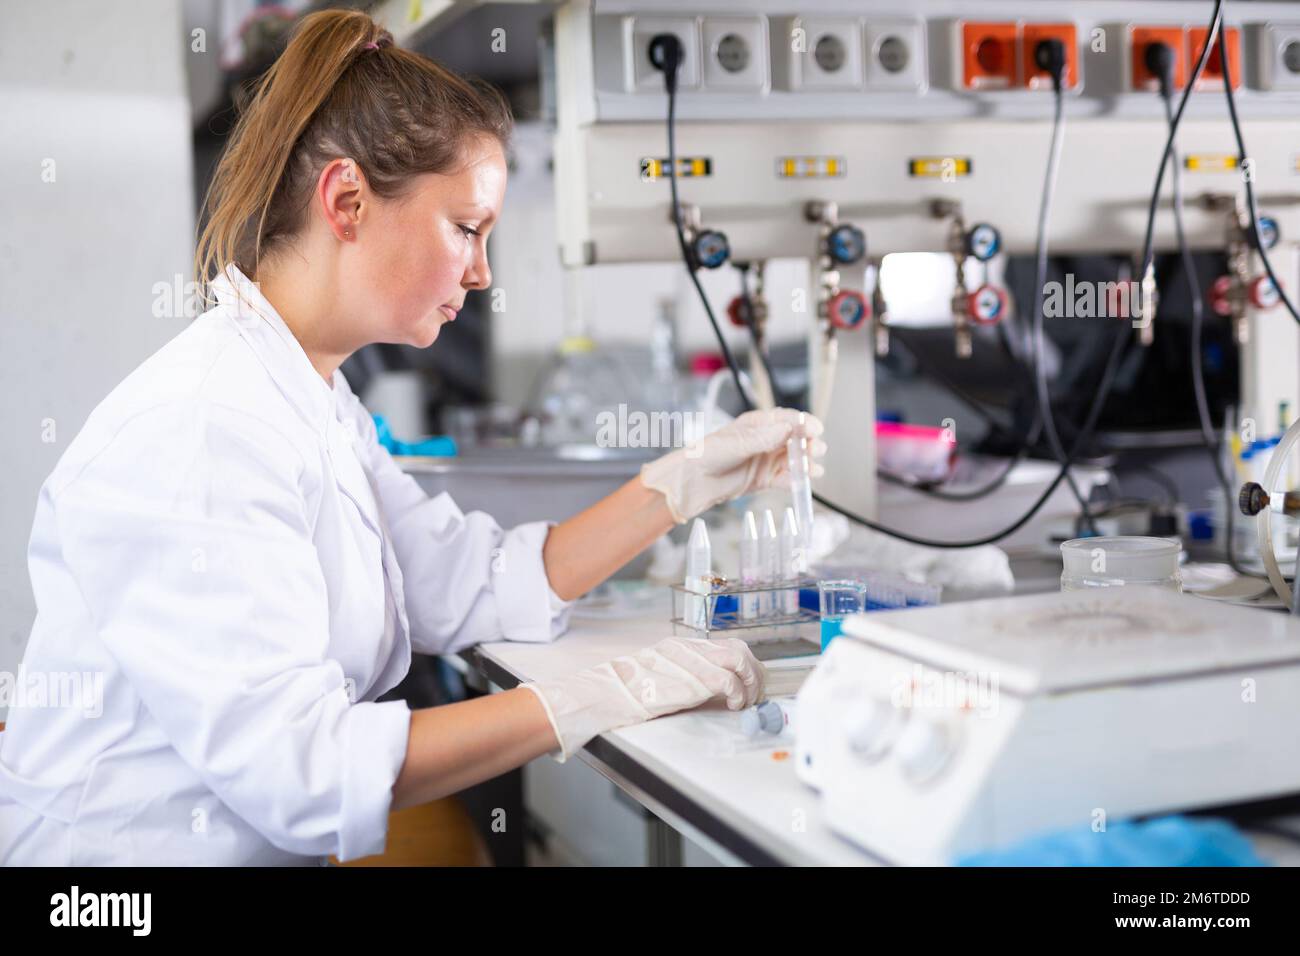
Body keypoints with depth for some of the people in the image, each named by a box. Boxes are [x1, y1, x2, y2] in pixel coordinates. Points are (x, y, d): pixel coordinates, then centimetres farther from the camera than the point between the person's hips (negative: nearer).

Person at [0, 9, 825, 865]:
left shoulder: (317, 405, 10)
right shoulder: (201, 426, -21)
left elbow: (476, 588, 6)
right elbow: (297, 770, -26)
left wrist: (692, 479, 3)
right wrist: (598, 700, -25)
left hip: (272, 846, 8)